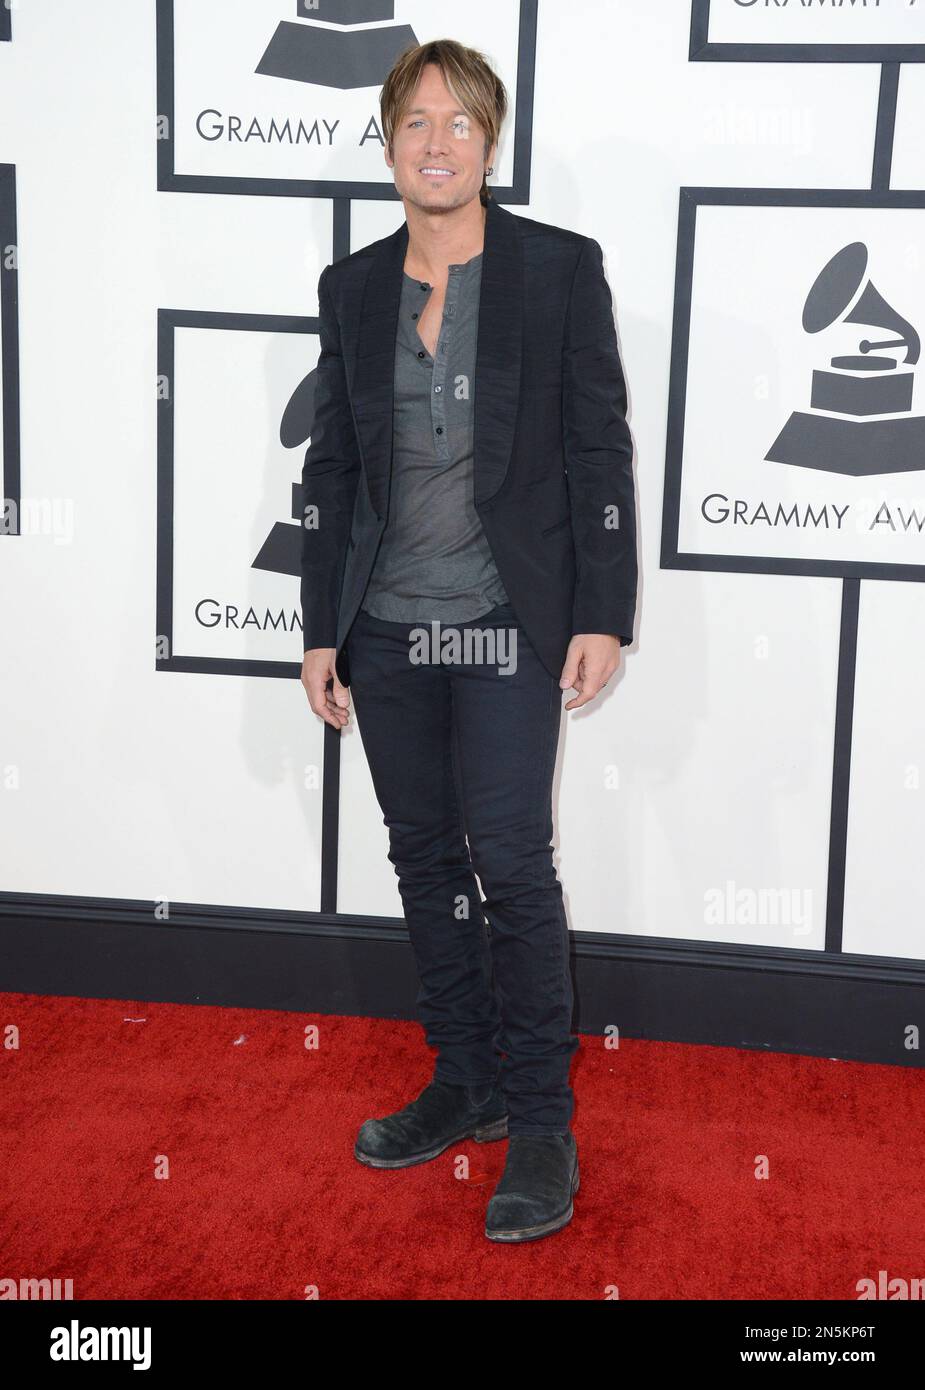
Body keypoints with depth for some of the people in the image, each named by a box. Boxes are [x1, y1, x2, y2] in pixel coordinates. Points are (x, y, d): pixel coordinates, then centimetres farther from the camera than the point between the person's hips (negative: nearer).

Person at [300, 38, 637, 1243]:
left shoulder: (561, 269, -2)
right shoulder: (353, 287, 8)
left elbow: (601, 450, -3)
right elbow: (332, 466, 11)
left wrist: (603, 614, -9)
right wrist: (323, 627, 9)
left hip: (509, 625, -4)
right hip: (388, 632, 5)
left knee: (512, 866, -5)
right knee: (426, 863, 11)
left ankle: (541, 1121, 11)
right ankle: (465, 1085, 27)